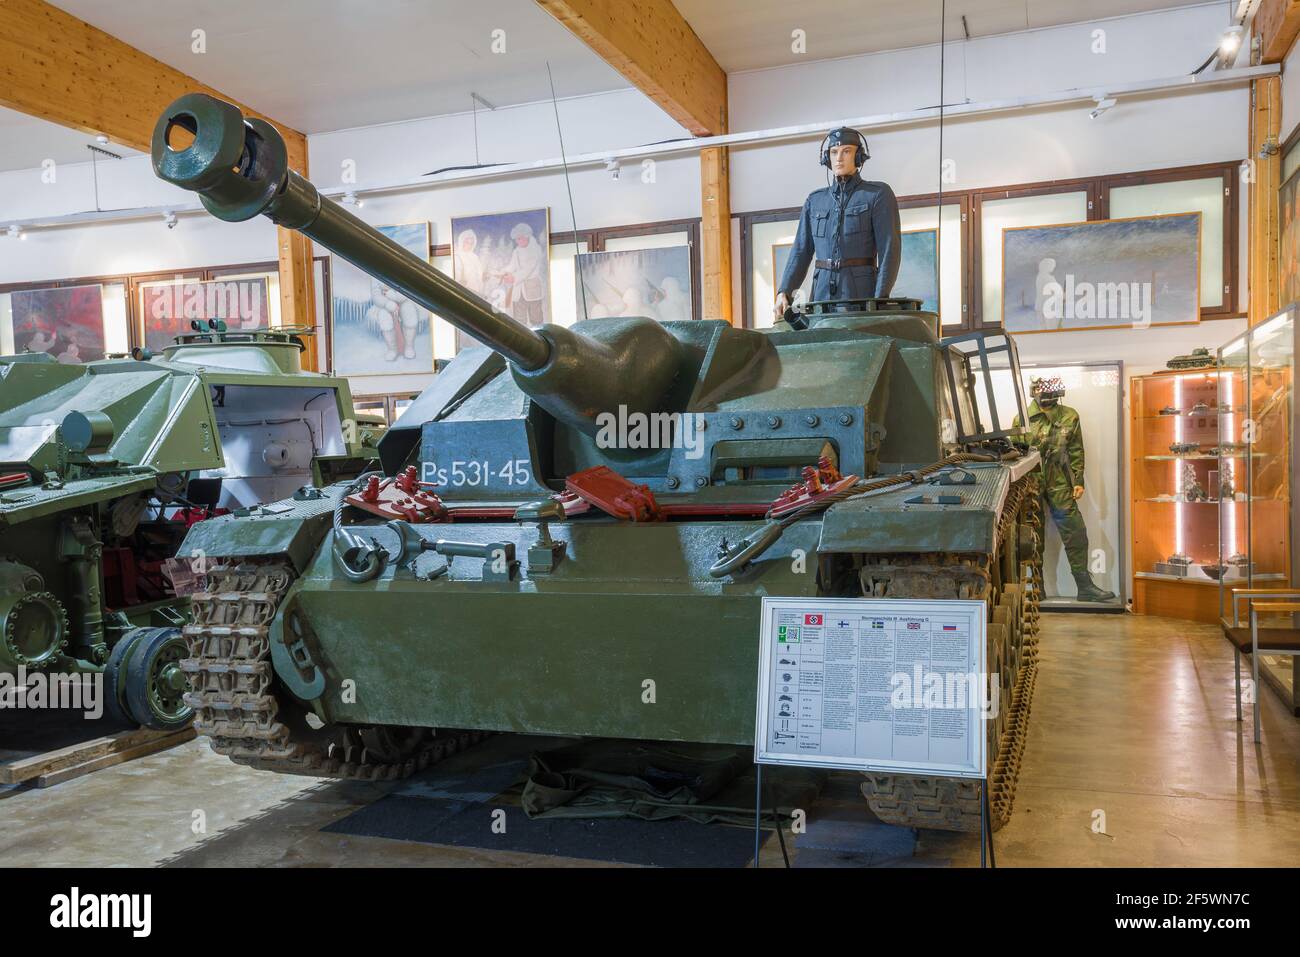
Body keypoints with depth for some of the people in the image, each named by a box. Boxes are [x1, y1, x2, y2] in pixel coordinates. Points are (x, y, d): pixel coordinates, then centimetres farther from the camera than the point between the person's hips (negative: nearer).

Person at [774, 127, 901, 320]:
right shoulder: (815, 201, 17)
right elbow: (801, 251, 14)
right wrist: (784, 292, -1)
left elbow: (890, 250, -4)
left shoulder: (878, 194, 5)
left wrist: (880, 300, -15)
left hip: (861, 292, -3)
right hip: (822, 293, 4)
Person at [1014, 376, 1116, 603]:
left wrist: (1078, 480, 0)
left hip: (1059, 484, 1)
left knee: (1075, 533, -1)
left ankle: (1085, 586, 8)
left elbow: (1076, 451, 6)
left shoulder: (1069, 417, 3)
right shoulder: (1023, 418, -1)